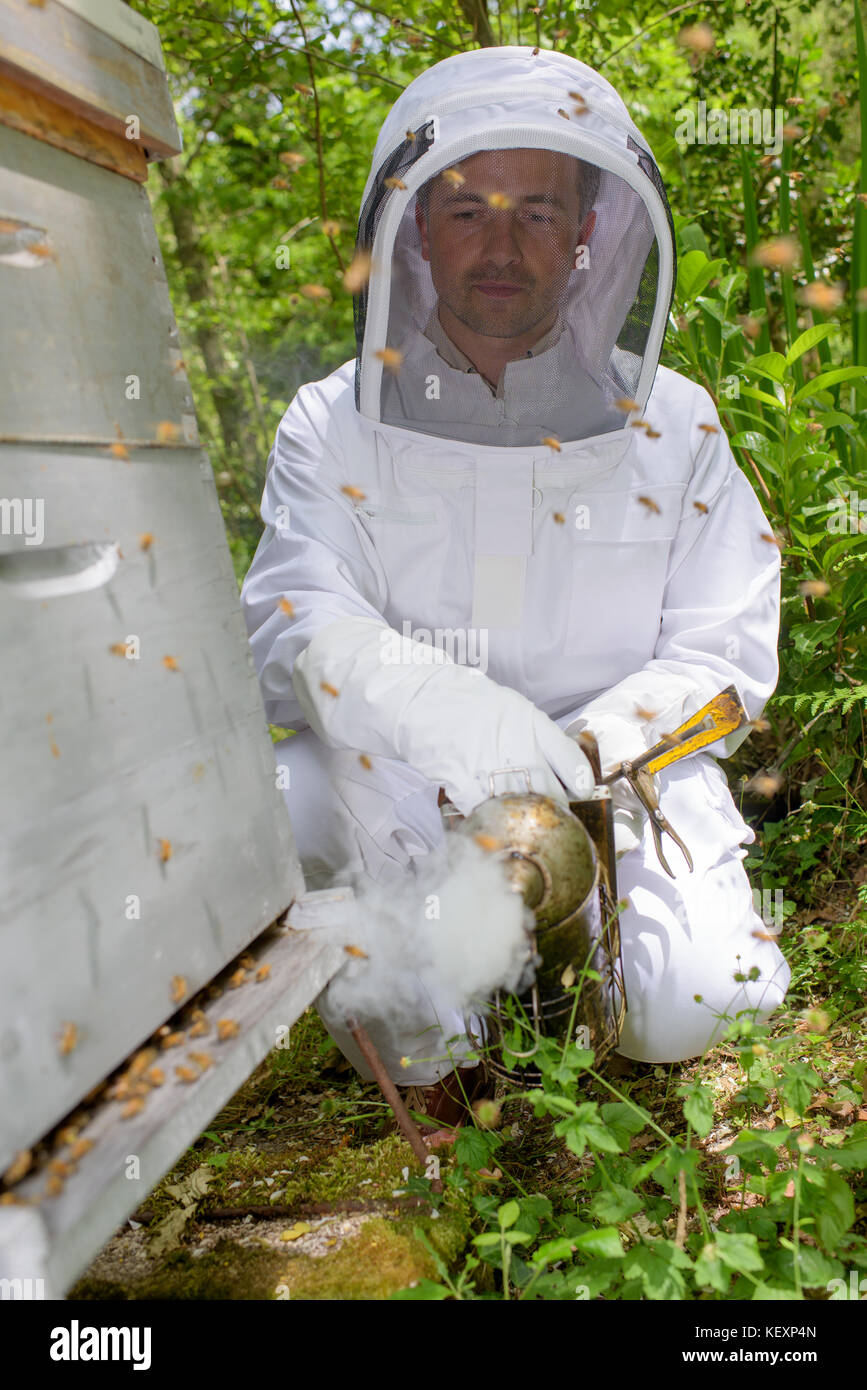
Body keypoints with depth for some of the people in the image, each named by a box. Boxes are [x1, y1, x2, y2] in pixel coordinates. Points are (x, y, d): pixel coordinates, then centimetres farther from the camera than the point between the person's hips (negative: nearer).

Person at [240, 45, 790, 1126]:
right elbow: (296, 624, -13)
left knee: (683, 1005, -25)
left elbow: (724, 653, -1)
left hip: (620, 768, 0)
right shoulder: (337, 423, 1)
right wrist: (433, 709, -37)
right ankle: (428, 1058, 0)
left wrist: (577, 752, -22)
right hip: (400, 791, 1)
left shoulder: (672, 426, 3)